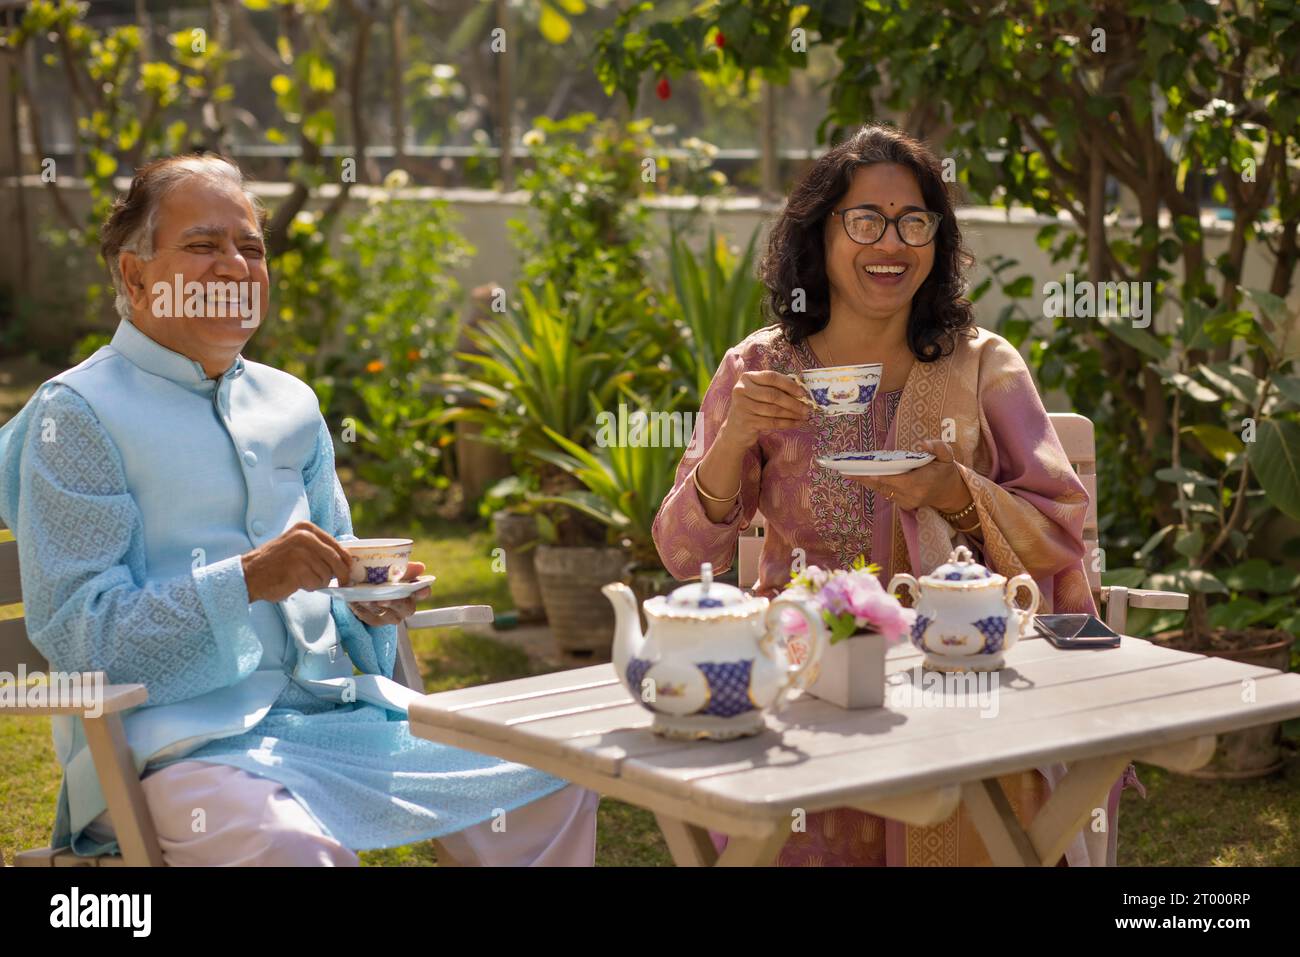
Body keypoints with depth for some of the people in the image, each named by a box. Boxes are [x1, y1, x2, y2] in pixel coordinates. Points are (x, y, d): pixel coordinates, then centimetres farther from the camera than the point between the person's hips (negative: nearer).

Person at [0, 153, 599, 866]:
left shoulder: (290, 405, 17)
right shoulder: (77, 415, -4)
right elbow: (74, 633, -12)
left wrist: (370, 603, 1)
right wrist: (248, 580, -21)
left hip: (335, 714, 7)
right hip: (182, 744, -6)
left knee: (553, 785, -6)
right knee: (298, 850, -36)